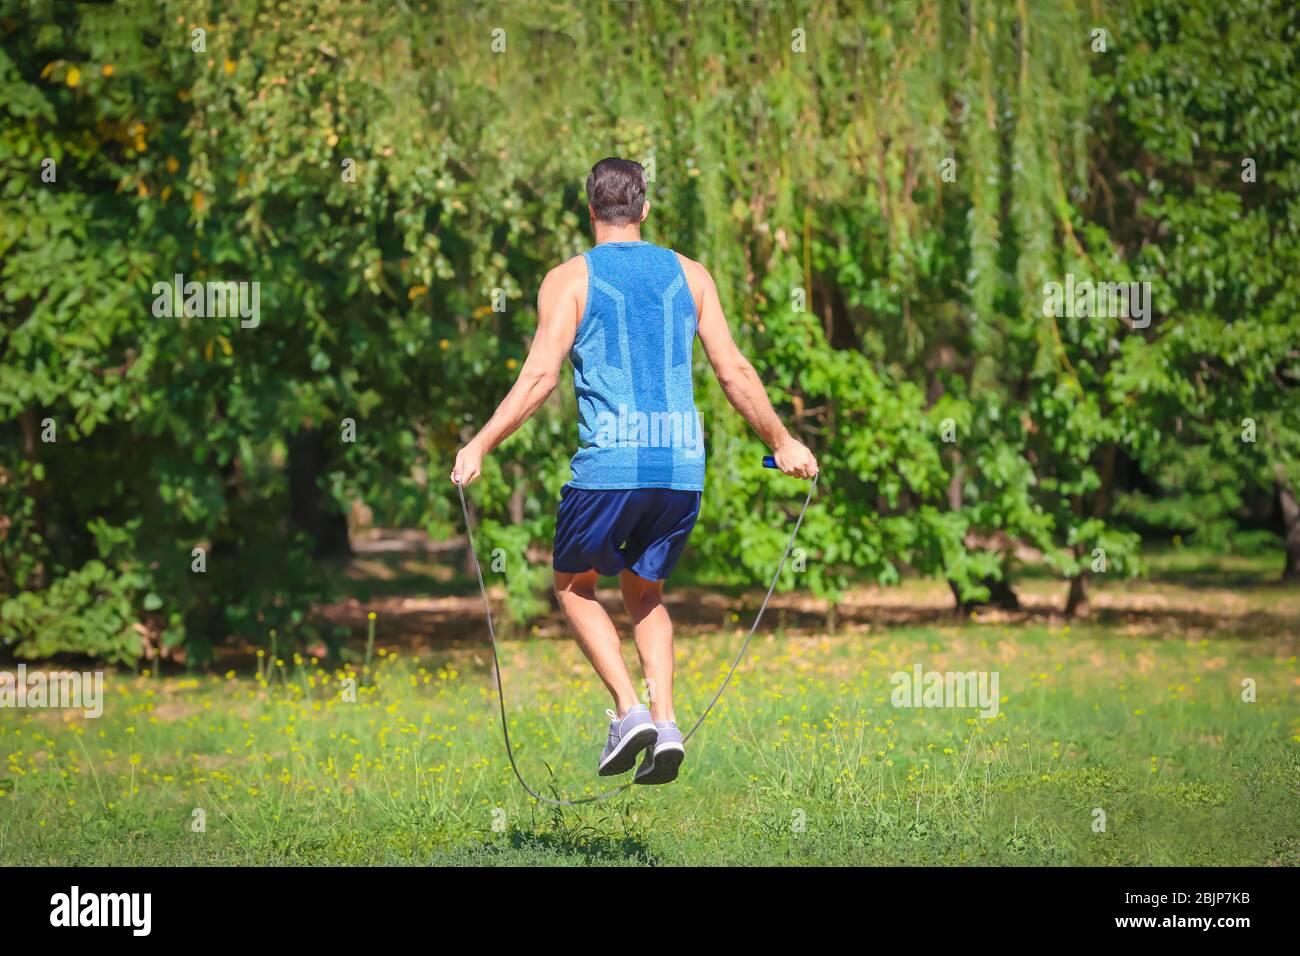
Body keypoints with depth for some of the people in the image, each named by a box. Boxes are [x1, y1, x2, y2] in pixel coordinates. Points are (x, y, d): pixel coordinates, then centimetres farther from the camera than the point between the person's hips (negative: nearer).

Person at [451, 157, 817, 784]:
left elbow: (540, 375, -9)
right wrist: (781, 442, 21)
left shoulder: (569, 280, 1)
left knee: (574, 583, 18)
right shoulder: (689, 275, 11)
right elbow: (734, 371, 9)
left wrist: (479, 446, -3)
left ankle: (628, 709, 0)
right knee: (644, 590, 23)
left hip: (609, 465, -3)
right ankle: (665, 723, 5)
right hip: (682, 466, 4)